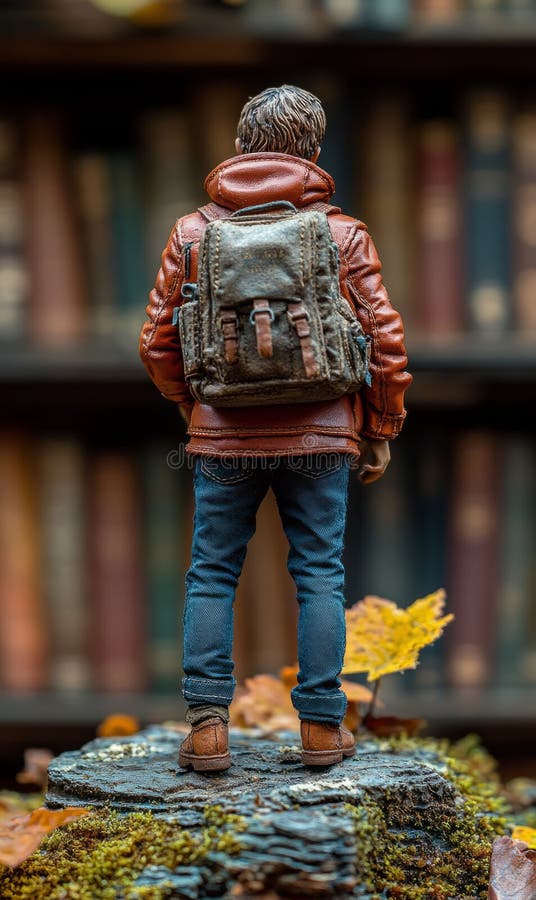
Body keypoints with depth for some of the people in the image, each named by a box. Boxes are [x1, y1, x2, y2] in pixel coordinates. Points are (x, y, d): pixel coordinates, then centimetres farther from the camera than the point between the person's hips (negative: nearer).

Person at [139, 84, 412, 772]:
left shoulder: (193, 232, 3)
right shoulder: (343, 233, 0)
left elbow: (158, 341, 5)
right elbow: (386, 339, -1)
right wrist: (380, 431, 10)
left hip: (223, 436, 1)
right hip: (319, 434, 0)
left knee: (212, 575, 9)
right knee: (320, 574, 7)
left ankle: (207, 722, 5)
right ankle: (321, 726, 9)